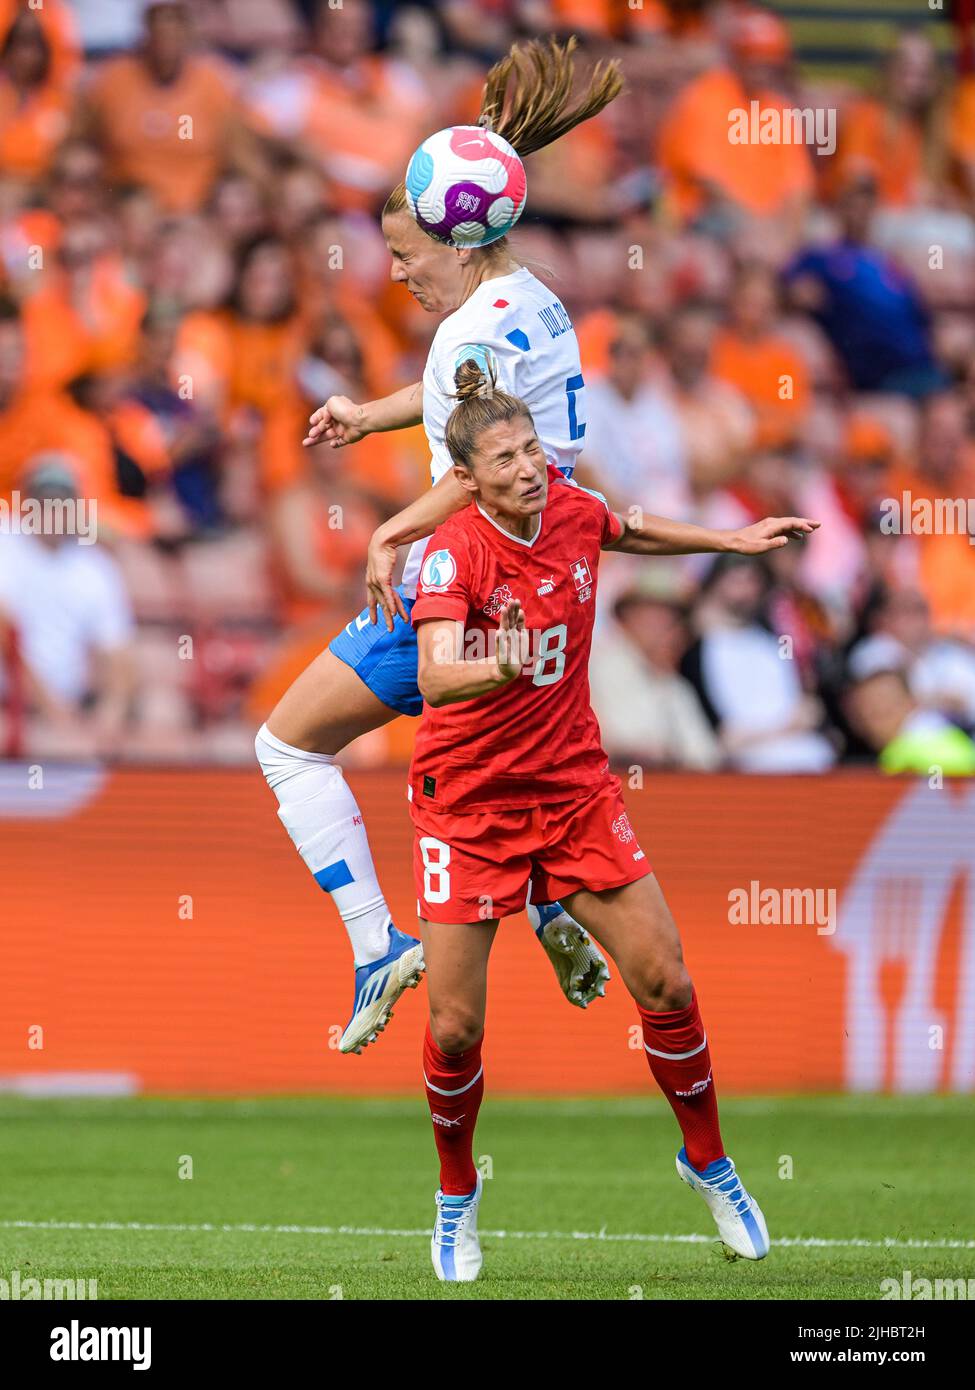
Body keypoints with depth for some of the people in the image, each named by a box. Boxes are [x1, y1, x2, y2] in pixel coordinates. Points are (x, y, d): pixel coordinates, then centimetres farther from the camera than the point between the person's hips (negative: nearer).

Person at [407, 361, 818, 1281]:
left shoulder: (573, 512, -5)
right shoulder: (455, 550, -22)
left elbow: (627, 532, 22)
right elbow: (434, 675, -39)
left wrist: (730, 540, 23)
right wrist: (499, 670, -58)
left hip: (574, 787, 4)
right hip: (469, 805, -4)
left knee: (666, 985, -1)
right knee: (454, 1028, -5)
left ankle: (708, 1163, 22)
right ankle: (457, 1193, 22)